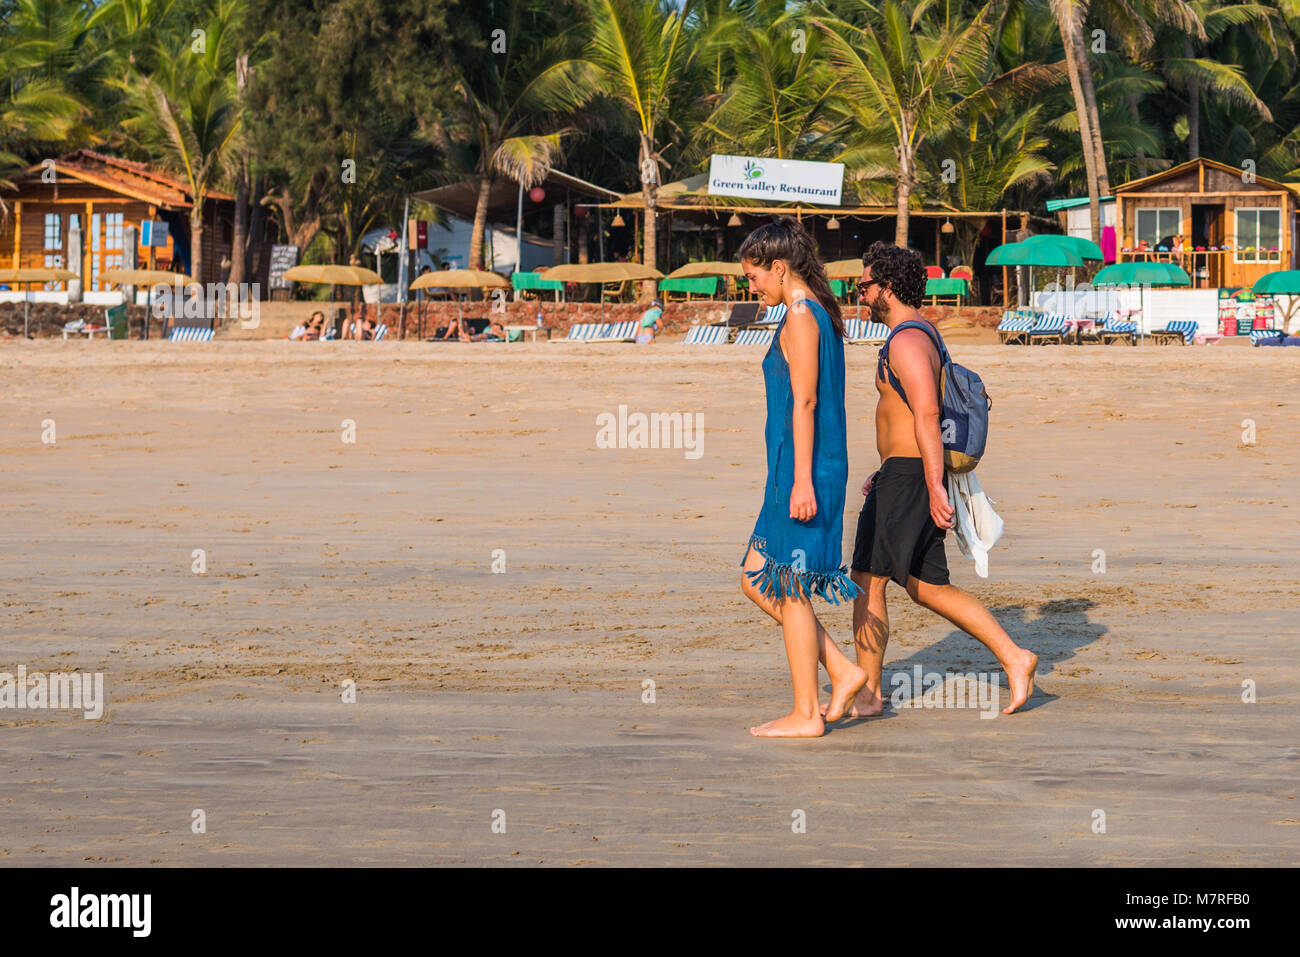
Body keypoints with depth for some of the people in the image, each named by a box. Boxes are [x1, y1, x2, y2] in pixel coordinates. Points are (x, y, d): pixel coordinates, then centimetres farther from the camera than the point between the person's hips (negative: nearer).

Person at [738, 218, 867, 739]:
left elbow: (805, 401, -18)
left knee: (788, 589, -2)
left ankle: (805, 714, 4)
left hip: (802, 470, -10)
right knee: (756, 582, 13)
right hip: (812, 469, 10)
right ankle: (843, 671, 12)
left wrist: (802, 480, -21)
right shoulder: (822, 314, 16)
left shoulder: (801, 316, -13)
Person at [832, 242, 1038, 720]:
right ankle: (1014, 658, 8)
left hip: (907, 478, -10)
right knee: (927, 587, 12)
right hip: (912, 472, 10)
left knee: (868, 580, -2)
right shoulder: (922, 331, 17)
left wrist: (934, 488, -28)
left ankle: (866, 693, 4)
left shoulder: (907, 341, -16)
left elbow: (927, 417, -24)